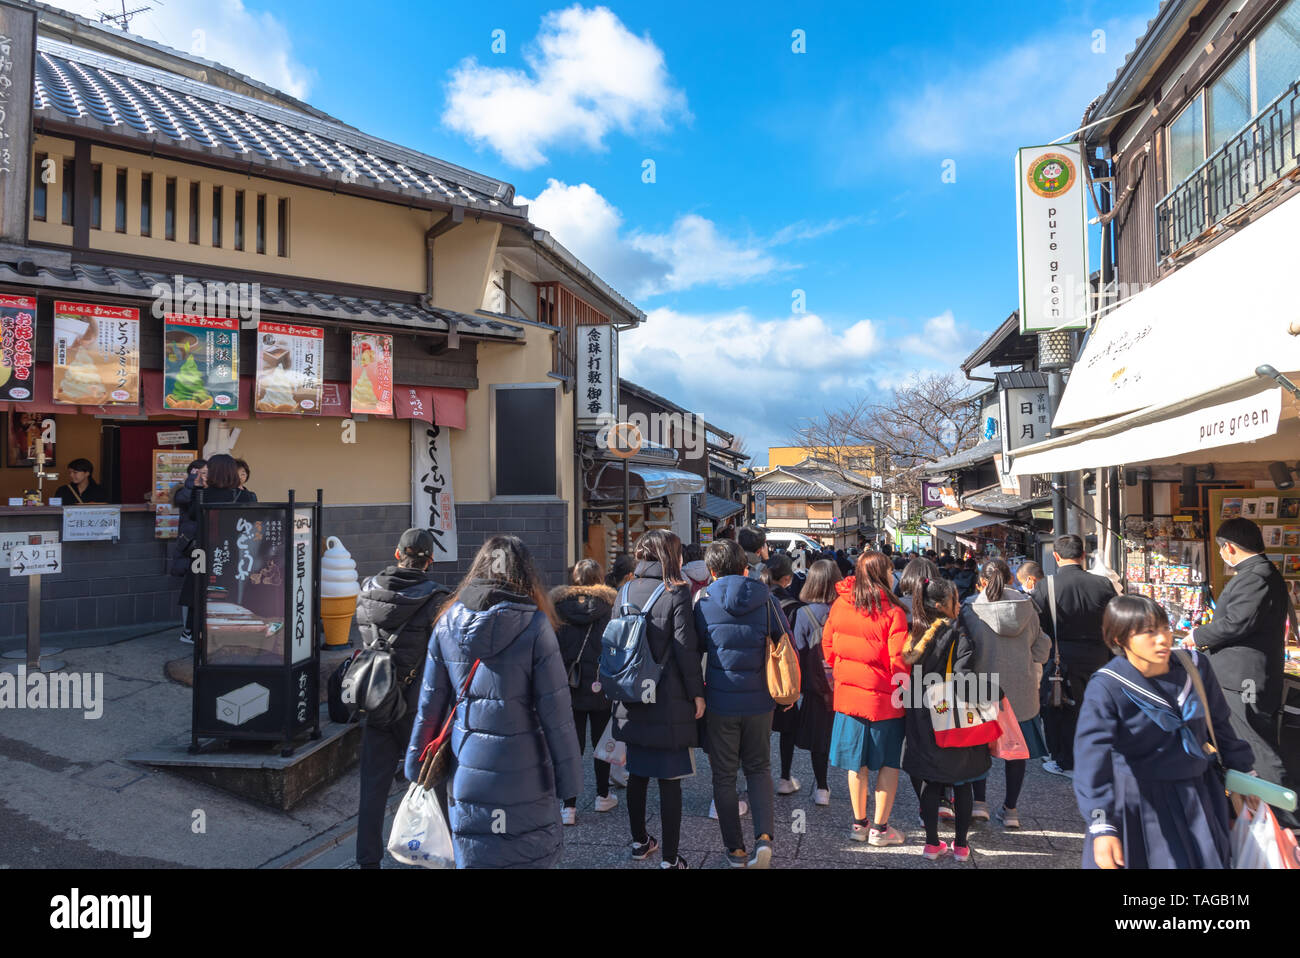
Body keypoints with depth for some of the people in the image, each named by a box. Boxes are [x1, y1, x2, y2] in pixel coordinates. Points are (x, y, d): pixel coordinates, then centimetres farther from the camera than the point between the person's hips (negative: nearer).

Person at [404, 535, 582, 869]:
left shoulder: (448, 622, -1)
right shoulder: (534, 625, -13)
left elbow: (429, 704, 4)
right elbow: (555, 711, -12)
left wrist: (417, 766, 15)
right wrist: (569, 777, -4)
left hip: (467, 773, 4)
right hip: (523, 775, -3)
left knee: (472, 856, 17)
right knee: (532, 853, 13)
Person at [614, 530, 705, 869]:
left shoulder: (627, 591, 3)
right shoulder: (675, 592, -12)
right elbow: (686, 648, -15)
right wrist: (697, 693, -6)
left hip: (632, 699, 5)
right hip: (669, 701, -5)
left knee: (637, 773, 18)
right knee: (670, 780, 3)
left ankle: (640, 841, 33)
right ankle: (669, 858, 10)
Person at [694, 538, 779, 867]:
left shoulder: (705, 603, -6)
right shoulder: (765, 599, -3)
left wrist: (697, 692, 17)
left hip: (721, 701, -1)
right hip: (760, 701, 2)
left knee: (724, 776, 11)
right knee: (759, 768, 18)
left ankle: (736, 849, 17)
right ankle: (764, 835, 2)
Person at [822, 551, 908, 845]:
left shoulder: (840, 605, -3)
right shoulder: (892, 612, -16)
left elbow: (827, 645, 7)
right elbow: (899, 661, -17)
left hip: (848, 694, 4)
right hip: (883, 698, -4)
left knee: (857, 762, 16)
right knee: (888, 763, 12)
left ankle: (859, 823, 26)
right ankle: (880, 827, 17)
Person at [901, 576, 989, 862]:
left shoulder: (916, 633, 2)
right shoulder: (957, 634, -14)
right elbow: (963, 677, -21)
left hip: (922, 718, 4)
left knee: (931, 781, 13)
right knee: (962, 781, 12)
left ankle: (932, 843, 19)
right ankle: (961, 845, 20)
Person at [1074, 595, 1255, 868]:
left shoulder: (1196, 668, -5)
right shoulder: (1106, 688, -21)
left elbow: (1220, 724, 12)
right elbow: (1092, 756, -26)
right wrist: (1101, 827, -33)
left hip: (1197, 792, 5)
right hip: (1136, 801, -4)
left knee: (1207, 861, 13)